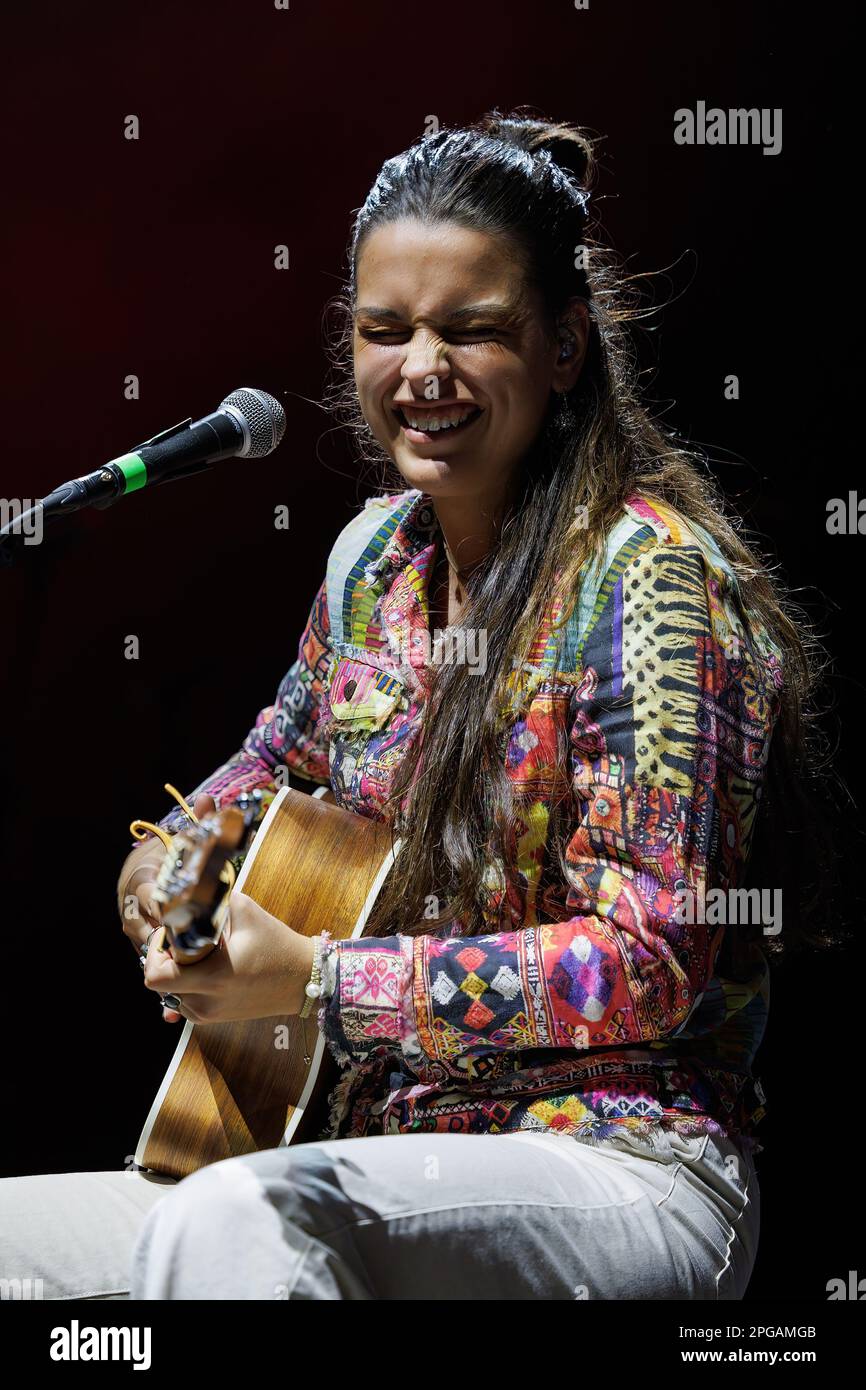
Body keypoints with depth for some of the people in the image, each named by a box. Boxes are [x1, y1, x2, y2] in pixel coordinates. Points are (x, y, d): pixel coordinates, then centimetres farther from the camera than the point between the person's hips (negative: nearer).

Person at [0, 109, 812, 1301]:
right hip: (389, 1151, 7)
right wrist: (176, 850, 8)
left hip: (623, 1167, -7)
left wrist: (313, 978, -18)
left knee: (227, 1215, -35)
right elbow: (289, 750, 29)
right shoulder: (376, 554, 8)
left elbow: (656, 961, -17)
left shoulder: (649, 575, -12)